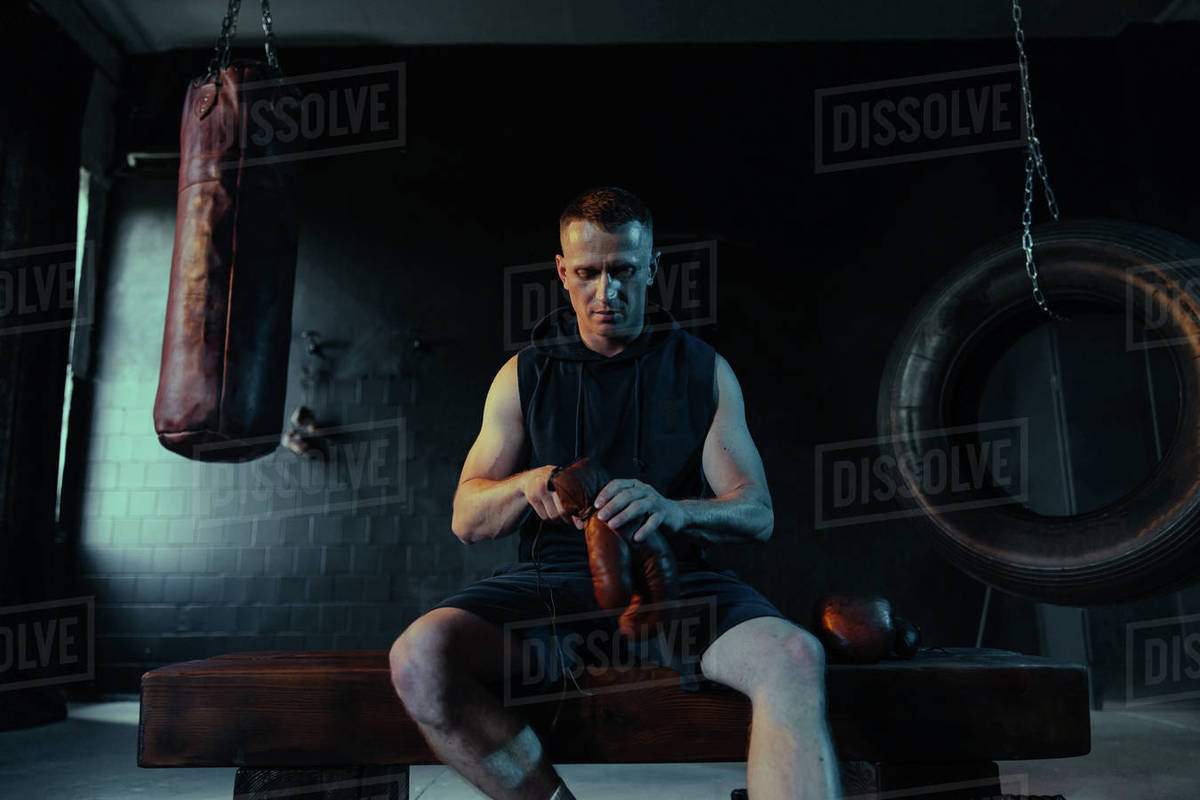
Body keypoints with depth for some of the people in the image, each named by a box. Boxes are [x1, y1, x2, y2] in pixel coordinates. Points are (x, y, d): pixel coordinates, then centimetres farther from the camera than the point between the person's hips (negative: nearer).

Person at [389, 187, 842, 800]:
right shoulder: (524, 375, 11)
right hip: (549, 580, 1)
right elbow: (467, 519, 10)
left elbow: (757, 513, 3)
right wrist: (528, 485, -15)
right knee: (419, 657, -28)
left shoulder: (705, 371, 10)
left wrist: (673, 510, -21)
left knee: (794, 657, -32)